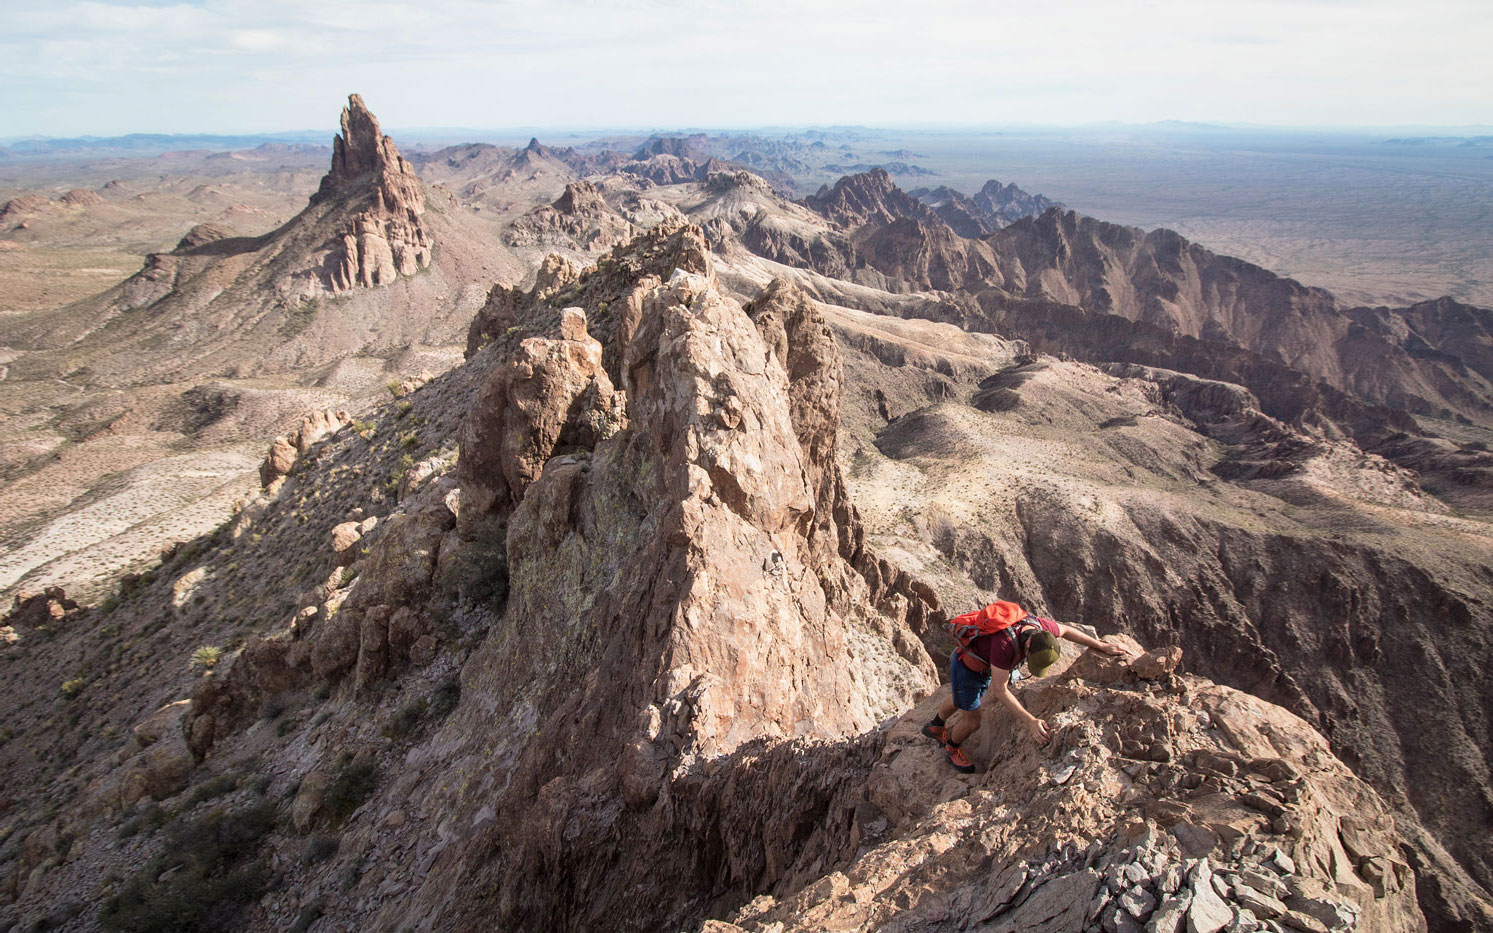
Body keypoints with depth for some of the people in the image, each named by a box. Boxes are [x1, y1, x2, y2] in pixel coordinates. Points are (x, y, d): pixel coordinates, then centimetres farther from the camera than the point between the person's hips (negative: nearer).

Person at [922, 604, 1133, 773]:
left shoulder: (1039, 626, -26)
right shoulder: (1005, 644, -45)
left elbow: (1065, 630, -1)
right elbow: (1000, 691, -36)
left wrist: (1103, 646, 1)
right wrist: (1030, 721, -39)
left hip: (985, 665, 7)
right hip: (966, 665, -7)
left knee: (959, 700, 30)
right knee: (972, 721, 4)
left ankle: (936, 727, 57)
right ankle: (952, 747, 35)